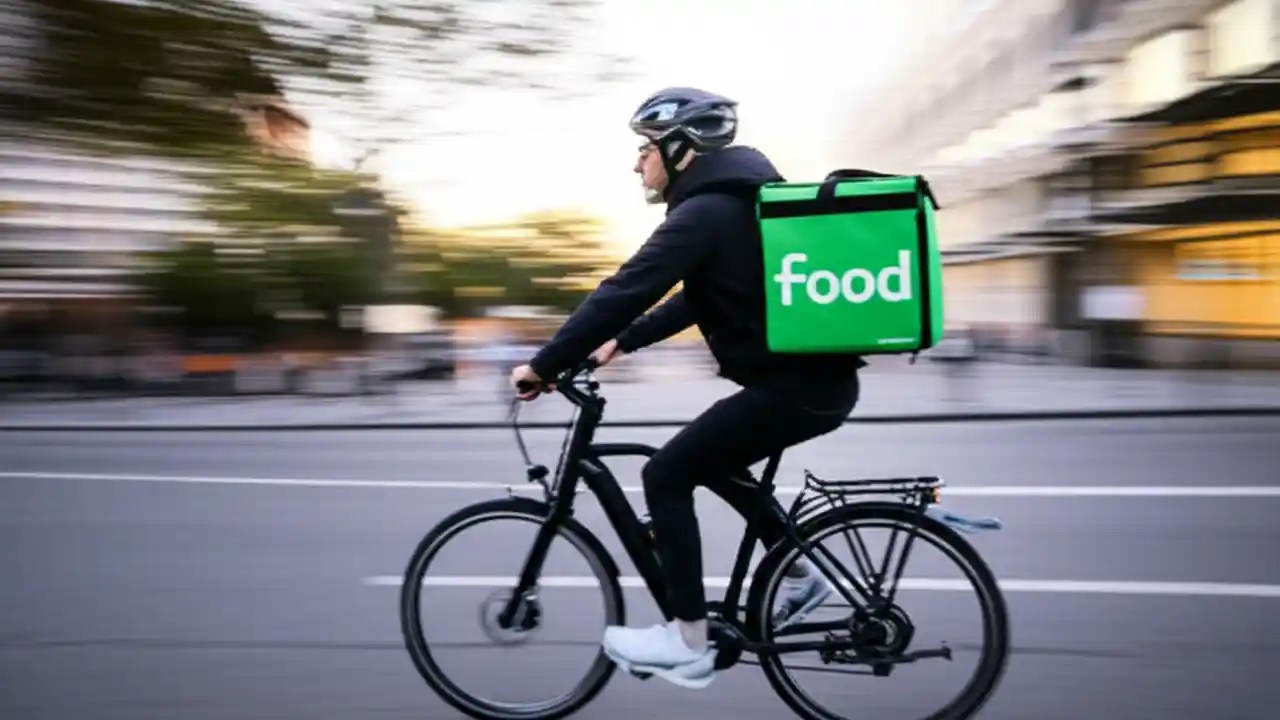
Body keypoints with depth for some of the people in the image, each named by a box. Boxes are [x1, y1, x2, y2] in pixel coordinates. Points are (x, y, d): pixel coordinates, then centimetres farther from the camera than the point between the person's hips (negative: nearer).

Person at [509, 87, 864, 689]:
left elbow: (624, 291, -18)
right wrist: (622, 344, 23)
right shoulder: (733, 201, 17)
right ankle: (800, 579, 29)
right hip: (822, 376, 10)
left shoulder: (703, 213, -14)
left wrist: (544, 366, -11)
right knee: (709, 460, 26)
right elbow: (696, 300, 26)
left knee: (666, 476, -2)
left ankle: (688, 642, 4)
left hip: (795, 385, -10)